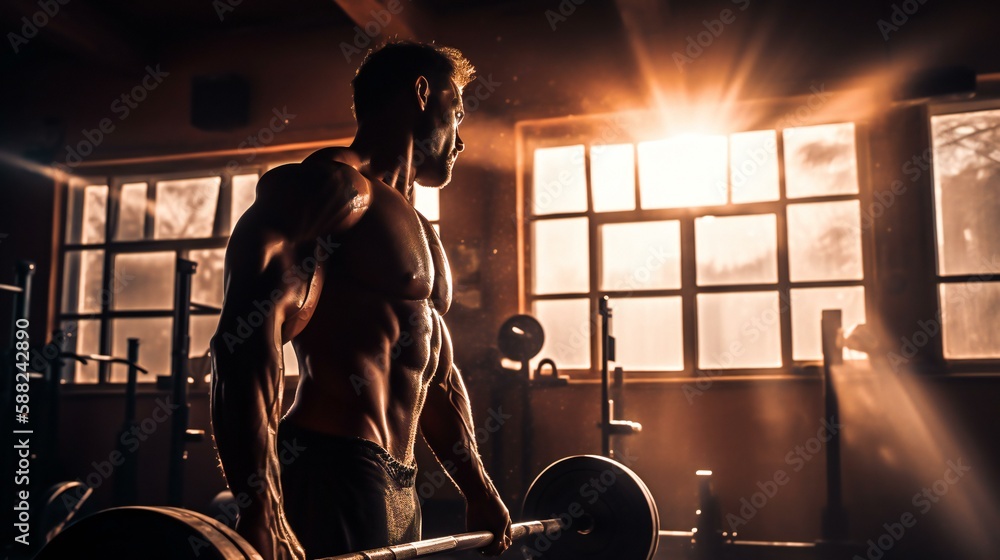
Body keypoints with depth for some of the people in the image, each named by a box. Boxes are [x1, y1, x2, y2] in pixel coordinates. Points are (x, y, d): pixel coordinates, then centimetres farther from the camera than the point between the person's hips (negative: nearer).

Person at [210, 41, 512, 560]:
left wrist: (480, 493, 25)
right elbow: (250, 330, -22)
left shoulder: (417, 230, 21)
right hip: (333, 481, -9)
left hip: (396, 489, 9)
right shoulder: (333, 185, -8)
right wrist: (261, 509, -30)